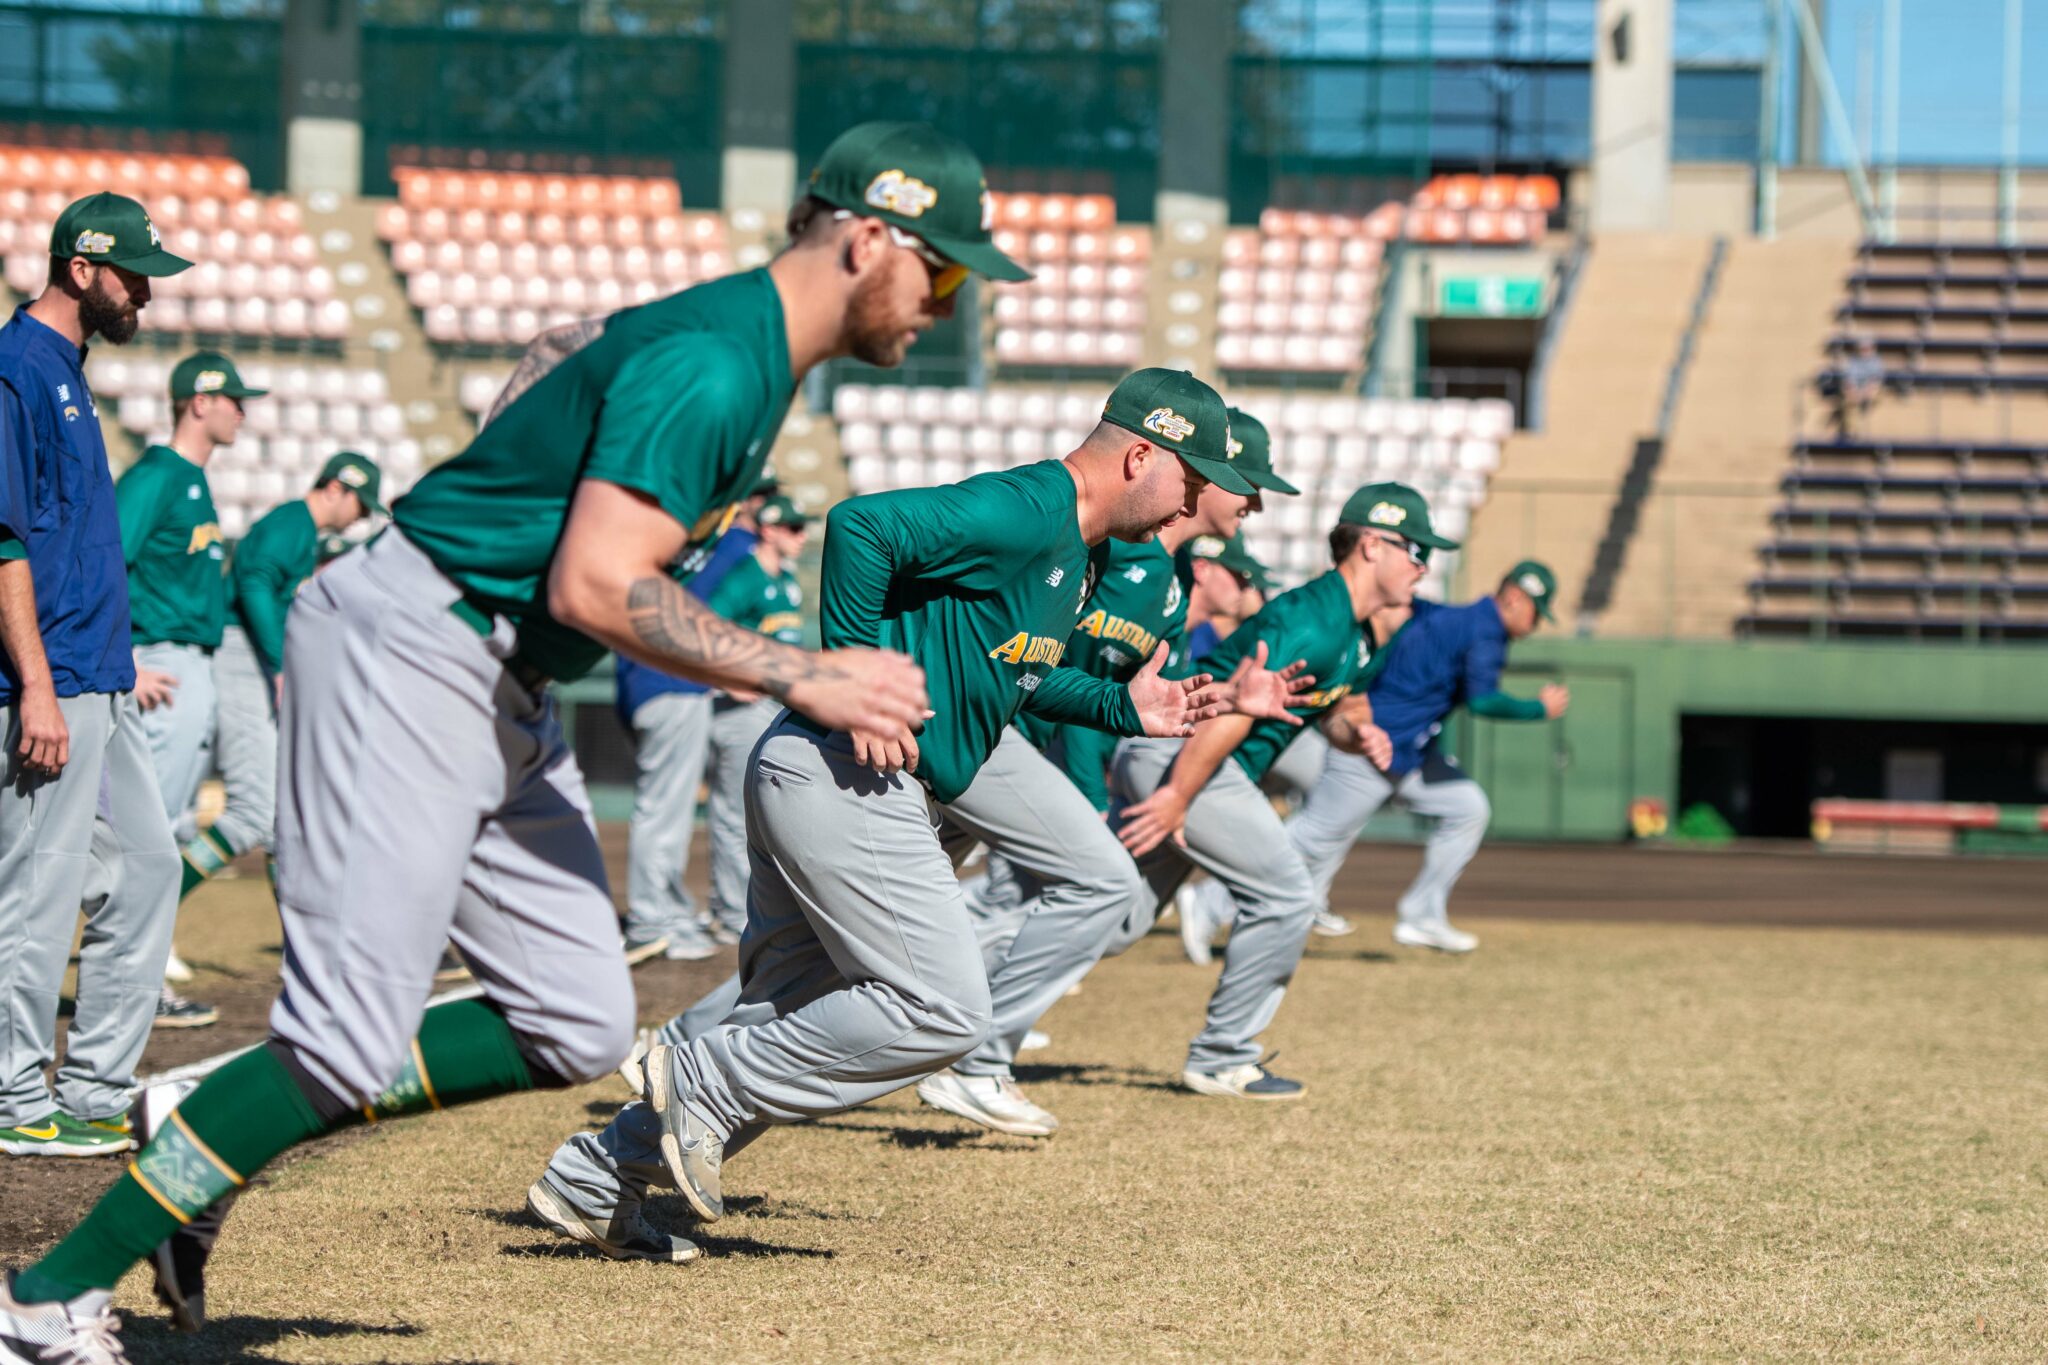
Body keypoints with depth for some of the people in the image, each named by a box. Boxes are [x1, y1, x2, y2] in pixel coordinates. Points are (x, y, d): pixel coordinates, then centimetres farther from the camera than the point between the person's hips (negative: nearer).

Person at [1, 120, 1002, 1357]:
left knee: (579, 1027, 4)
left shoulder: (743, 345, 12)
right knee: (355, 1039, -14)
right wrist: (799, 678, -23)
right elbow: (595, 589, -27)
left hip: (505, 693, 10)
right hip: (409, 655, -10)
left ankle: (218, 1134, 9)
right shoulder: (712, 369, -20)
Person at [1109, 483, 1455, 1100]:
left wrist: (1359, 733, 5)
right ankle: (1219, 1059, 1)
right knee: (1284, 899, -8)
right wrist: (1177, 799, -26)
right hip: (1176, 755, -10)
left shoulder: (1354, 640, 16)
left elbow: (1337, 709, 30)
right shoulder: (1314, 621, -17)